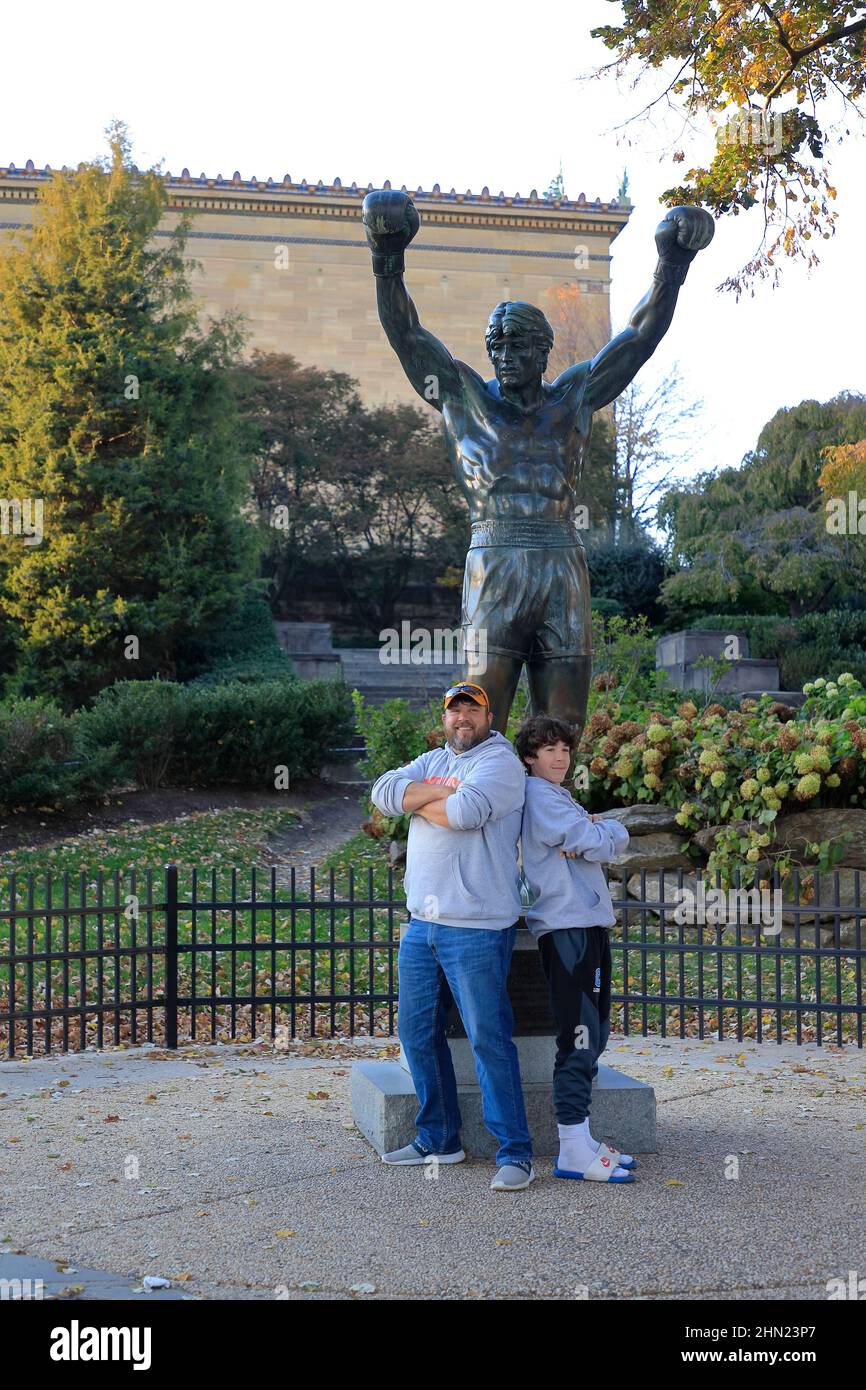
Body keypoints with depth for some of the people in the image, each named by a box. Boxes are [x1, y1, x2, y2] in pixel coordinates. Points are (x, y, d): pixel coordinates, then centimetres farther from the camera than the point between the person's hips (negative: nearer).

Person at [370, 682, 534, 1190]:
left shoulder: (501, 762, -6)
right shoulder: (433, 762, 17)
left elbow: (466, 812, -24)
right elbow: (384, 792, 1)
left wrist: (418, 801, -5)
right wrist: (442, 790, -11)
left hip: (477, 928, -8)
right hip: (422, 924, 8)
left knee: (489, 1039, -7)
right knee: (417, 1032, 12)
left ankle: (516, 1154, 0)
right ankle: (438, 1139, 25)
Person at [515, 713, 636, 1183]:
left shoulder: (556, 795, 23)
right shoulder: (539, 794, -8)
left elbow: (618, 837, 12)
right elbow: (601, 845, -15)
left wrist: (595, 832, -9)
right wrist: (599, 831, 7)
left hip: (589, 925, 10)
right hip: (567, 928, -10)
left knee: (593, 1035, 13)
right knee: (579, 1037, -11)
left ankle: (581, 1141, 20)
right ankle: (574, 1152, -9)